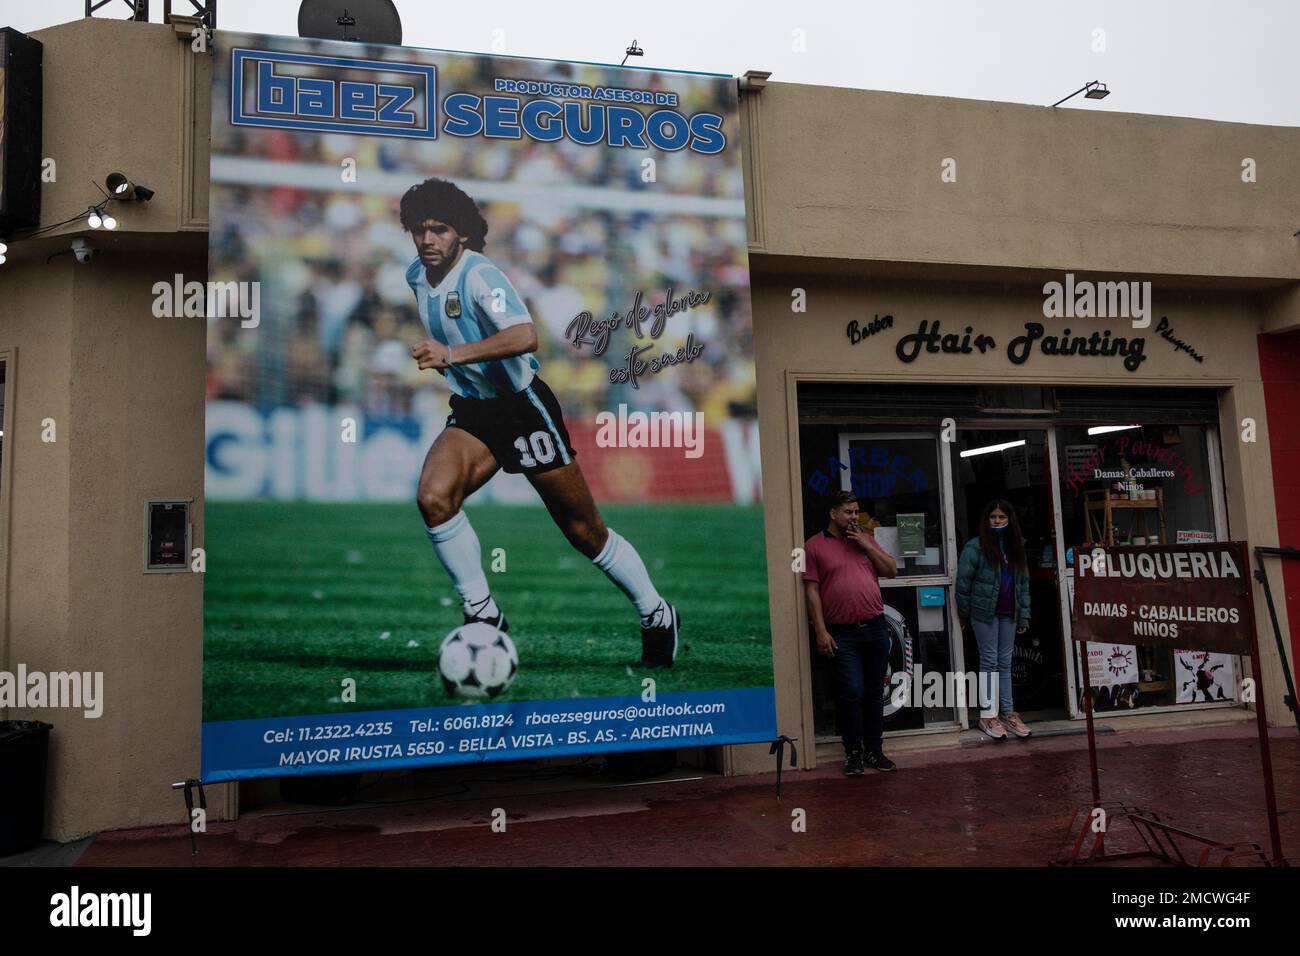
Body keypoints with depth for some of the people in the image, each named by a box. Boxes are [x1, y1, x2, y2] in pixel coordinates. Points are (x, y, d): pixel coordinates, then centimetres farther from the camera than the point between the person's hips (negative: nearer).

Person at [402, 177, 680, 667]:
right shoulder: (416, 275, 5)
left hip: (523, 407, -6)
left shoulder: (479, 275, -20)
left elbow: (525, 336, -38)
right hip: (472, 412, 7)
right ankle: (483, 614, -4)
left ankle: (657, 616, 23)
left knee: (585, 532, 3)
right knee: (433, 497, -20)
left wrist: (455, 354, -44)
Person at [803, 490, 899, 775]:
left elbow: (891, 571, 8)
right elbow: (812, 591, -4)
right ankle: (853, 753, 7)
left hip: (876, 627, 4)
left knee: (875, 692, 10)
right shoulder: (814, 545, 0)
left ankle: (874, 749, 21)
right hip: (843, 633, -4)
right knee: (852, 693, -6)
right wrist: (821, 631, -10)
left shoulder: (866, 539, 13)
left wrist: (864, 544, -2)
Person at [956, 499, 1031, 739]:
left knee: (1005, 663, 10)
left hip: (1008, 614, 5)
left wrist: (1024, 617, 7)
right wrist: (965, 615, -4)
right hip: (985, 613, -5)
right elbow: (963, 582, -7)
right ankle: (988, 715, 5)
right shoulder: (975, 547, -8)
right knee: (989, 662, -1)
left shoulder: (1015, 547, 10)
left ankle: (1008, 712, 17)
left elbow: (1024, 583, 11)